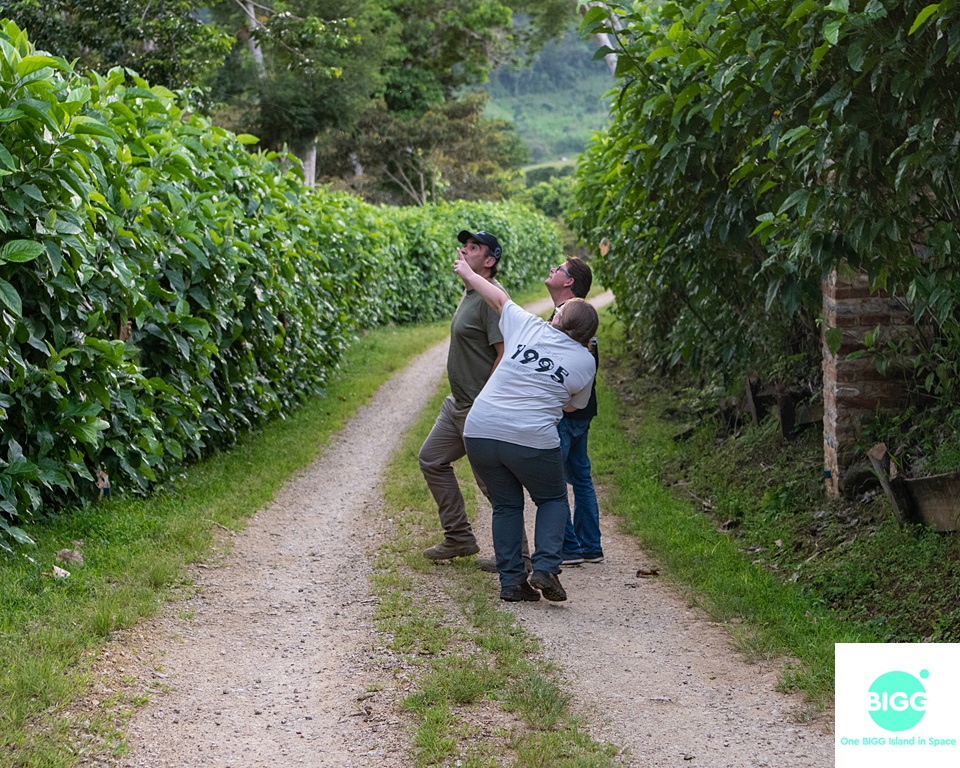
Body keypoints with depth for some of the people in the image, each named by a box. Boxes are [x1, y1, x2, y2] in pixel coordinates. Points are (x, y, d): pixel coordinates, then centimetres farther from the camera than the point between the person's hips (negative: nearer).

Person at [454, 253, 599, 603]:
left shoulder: (528, 327, 8)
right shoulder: (585, 362, 5)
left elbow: (499, 299, 24)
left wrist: (468, 274, 40)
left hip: (480, 430, 2)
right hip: (531, 440, -2)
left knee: (506, 505, 16)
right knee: (552, 499, 19)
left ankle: (511, 581, 10)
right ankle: (545, 568, -1)